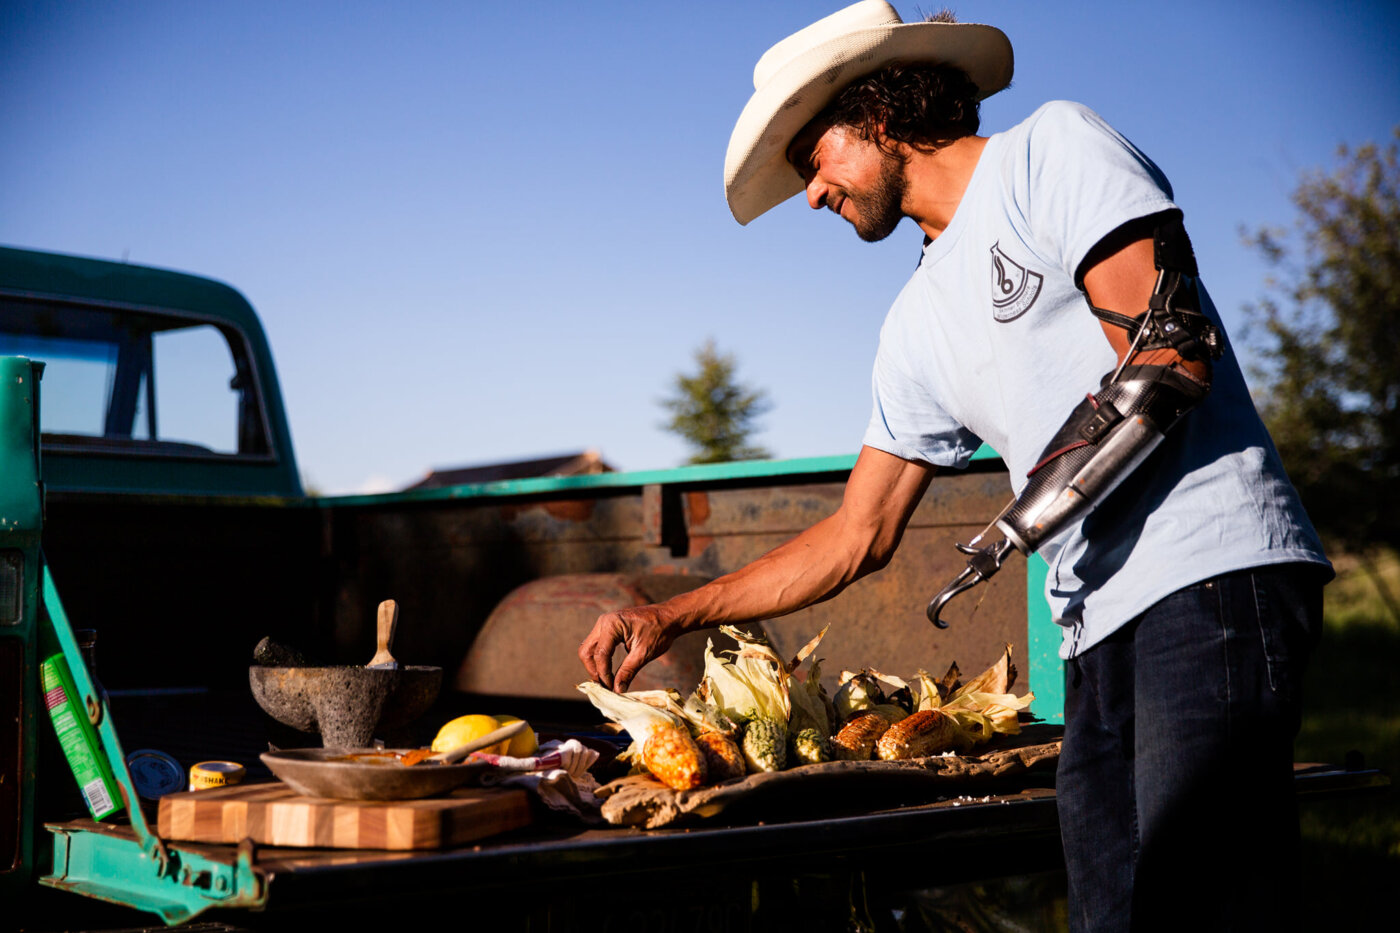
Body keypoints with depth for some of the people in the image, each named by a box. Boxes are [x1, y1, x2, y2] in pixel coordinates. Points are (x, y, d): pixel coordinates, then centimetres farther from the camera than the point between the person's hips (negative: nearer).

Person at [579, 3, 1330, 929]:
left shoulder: (1053, 145, 4)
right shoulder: (918, 324, 23)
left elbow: (1169, 348, -10)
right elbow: (857, 537, 24)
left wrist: (1042, 509, -14)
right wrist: (671, 618, 22)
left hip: (1211, 576, -7)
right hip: (1103, 625, 7)